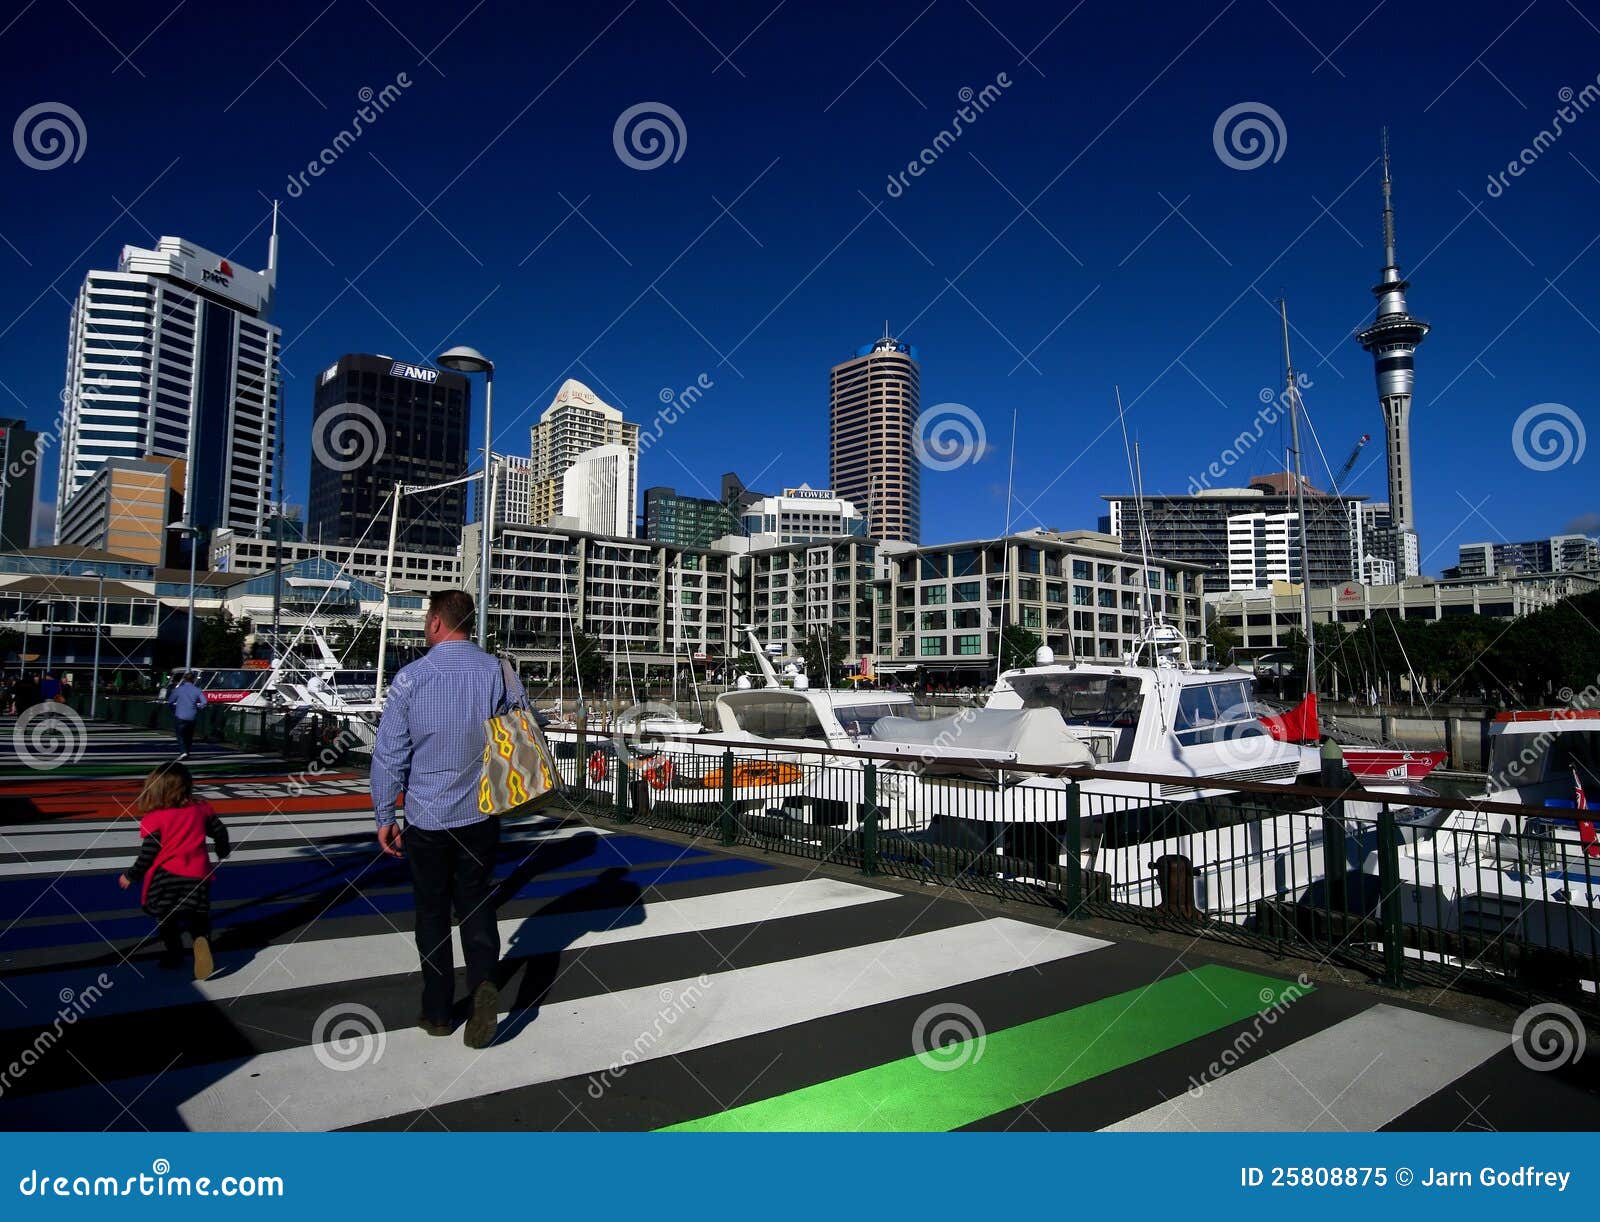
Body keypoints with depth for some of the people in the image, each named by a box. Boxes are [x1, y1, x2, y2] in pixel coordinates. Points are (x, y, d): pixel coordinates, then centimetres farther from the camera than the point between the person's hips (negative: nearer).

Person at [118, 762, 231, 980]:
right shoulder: (200, 810, 2)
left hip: (165, 877, -2)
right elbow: (220, 831, 10)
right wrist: (222, 851, 31)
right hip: (197, 877, 2)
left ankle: (173, 952, 19)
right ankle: (202, 938, -20)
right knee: (196, 917, 9)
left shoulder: (153, 819, -8)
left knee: (166, 921, 20)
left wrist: (131, 875, 7)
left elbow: (148, 854, -9)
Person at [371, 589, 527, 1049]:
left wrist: (384, 816, 3)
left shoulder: (410, 677, -10)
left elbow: (389, 754, -6)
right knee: (476, 905, 15)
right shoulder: (497, 671, -6)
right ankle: (484, 984, -8)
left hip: (426, 818, -1)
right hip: (481, 815, 1)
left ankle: (437, 1013, 22)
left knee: (432, 913, 13)